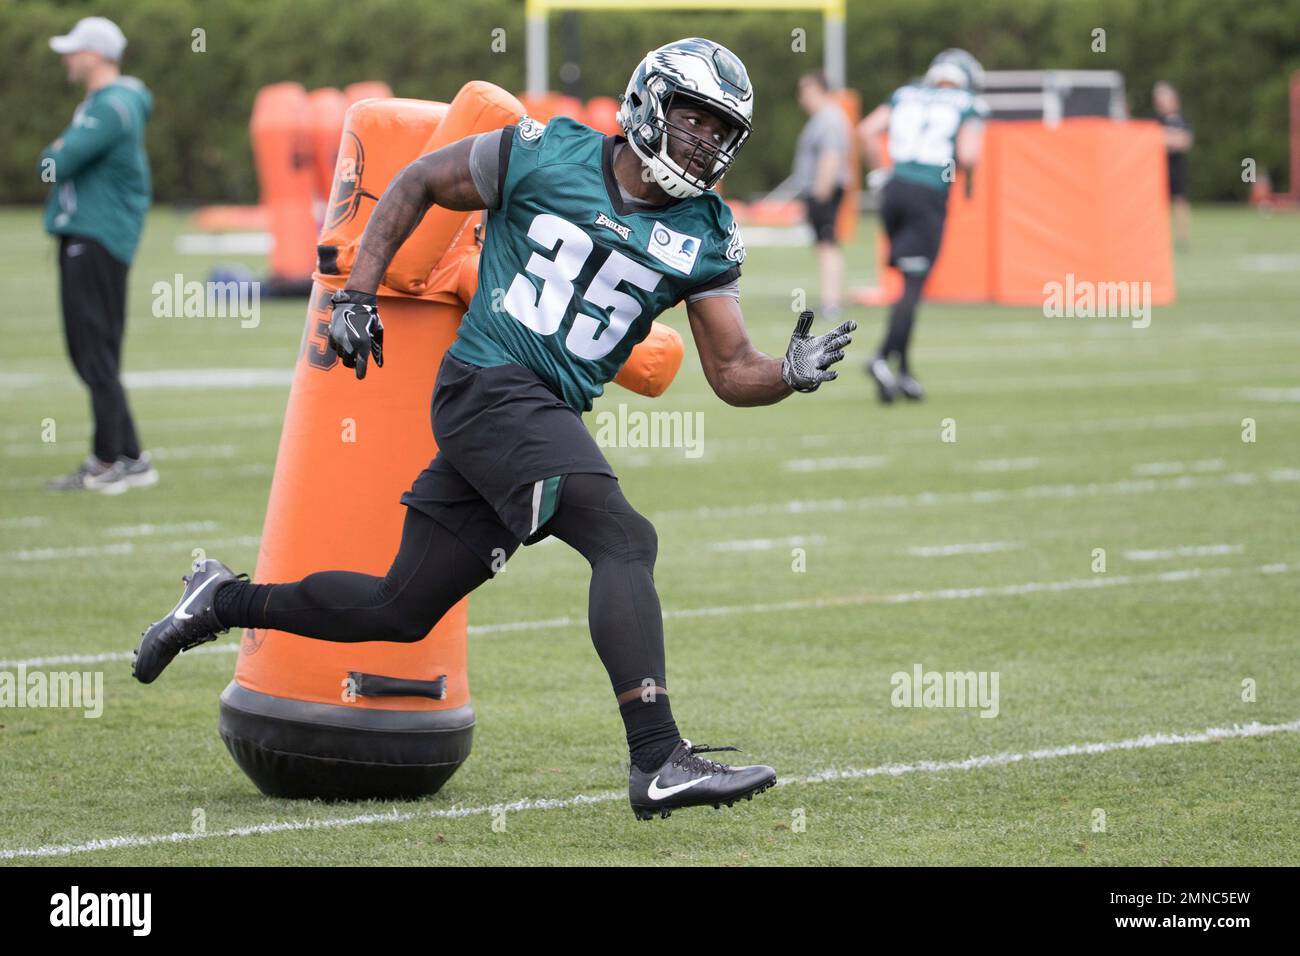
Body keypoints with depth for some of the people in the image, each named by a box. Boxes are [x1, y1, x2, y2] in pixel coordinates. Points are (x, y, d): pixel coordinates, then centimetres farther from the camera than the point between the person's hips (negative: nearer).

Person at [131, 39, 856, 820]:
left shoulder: (706, 237, 9)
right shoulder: (547, 154, -2)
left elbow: (732, 372, 7)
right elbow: (418, 184, 10)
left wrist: (792, 373, -14)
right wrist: (357, 293, 4)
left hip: (553, 418, 6)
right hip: (490, 384, -6)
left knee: (399, 613, 11)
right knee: (625, 541, -25)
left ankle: (225, 601, 32)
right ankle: (659, 762, -31)